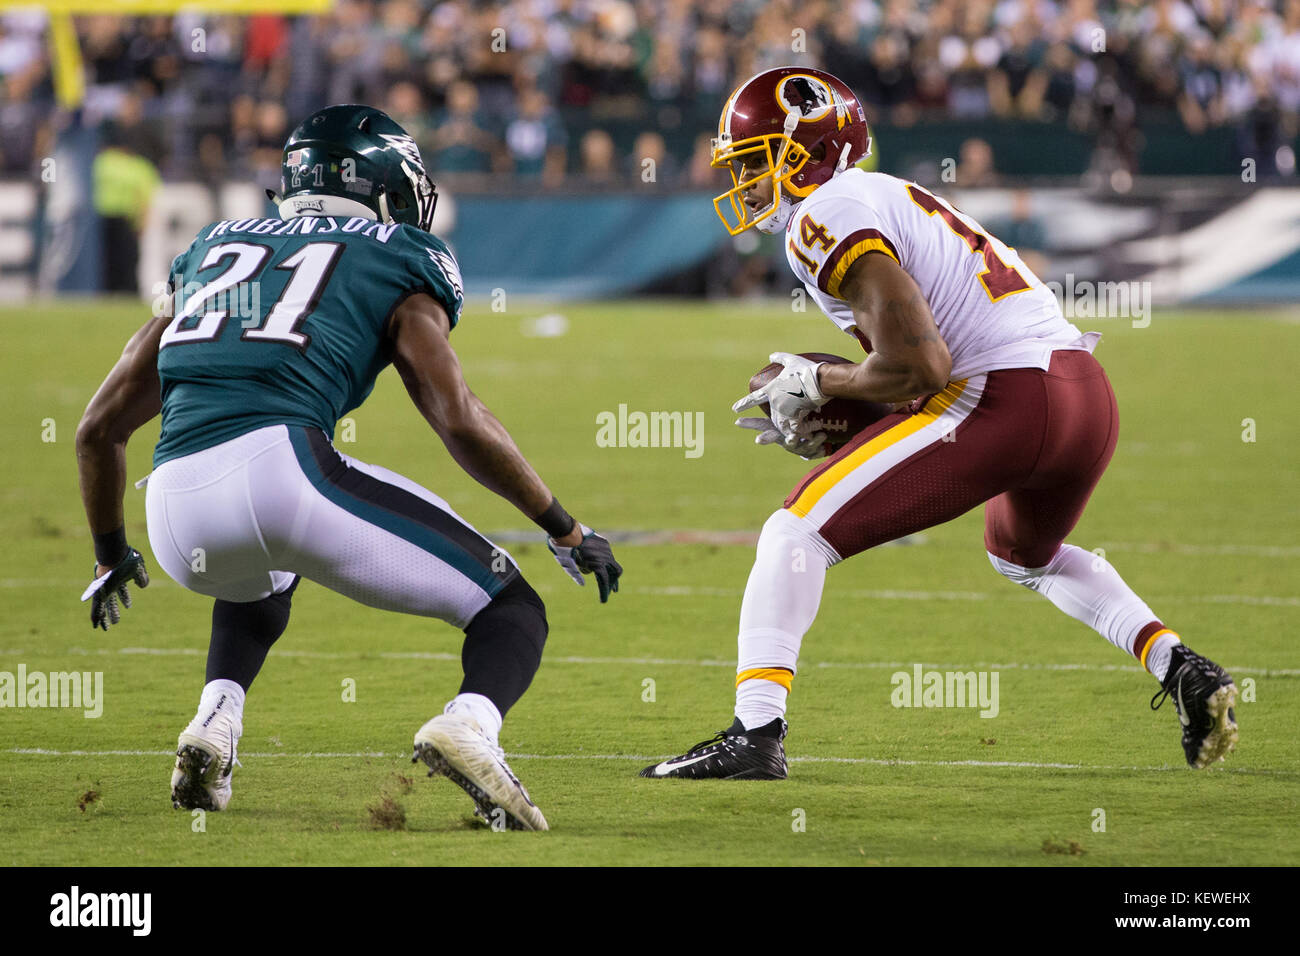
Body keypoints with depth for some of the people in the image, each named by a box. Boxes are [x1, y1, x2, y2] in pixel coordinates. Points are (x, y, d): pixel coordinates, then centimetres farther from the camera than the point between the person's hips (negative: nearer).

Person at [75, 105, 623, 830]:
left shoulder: (216, 251, 30)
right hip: (281, 466, -5)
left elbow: (100, 428, 31)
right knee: (511, 611, 9)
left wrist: (112, 554, 46)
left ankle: (217, 718, 15)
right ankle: (471, 723, -23)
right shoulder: (397, 268, 16)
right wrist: (566, 529, 14)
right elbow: (461, 423, 2)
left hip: (177, 515, 5)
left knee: (258, 580, 42)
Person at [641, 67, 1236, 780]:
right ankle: (1182, 670, 21)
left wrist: (816, 385, 1)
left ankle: (755, 734, -13)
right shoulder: (890, 196, 25)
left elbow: (918, 365, -15)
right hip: (1091, 395, 9)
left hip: (1003, 399, -9)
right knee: (1026, 555, 37)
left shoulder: (823, 220, -5)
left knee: (798, 532, -3)